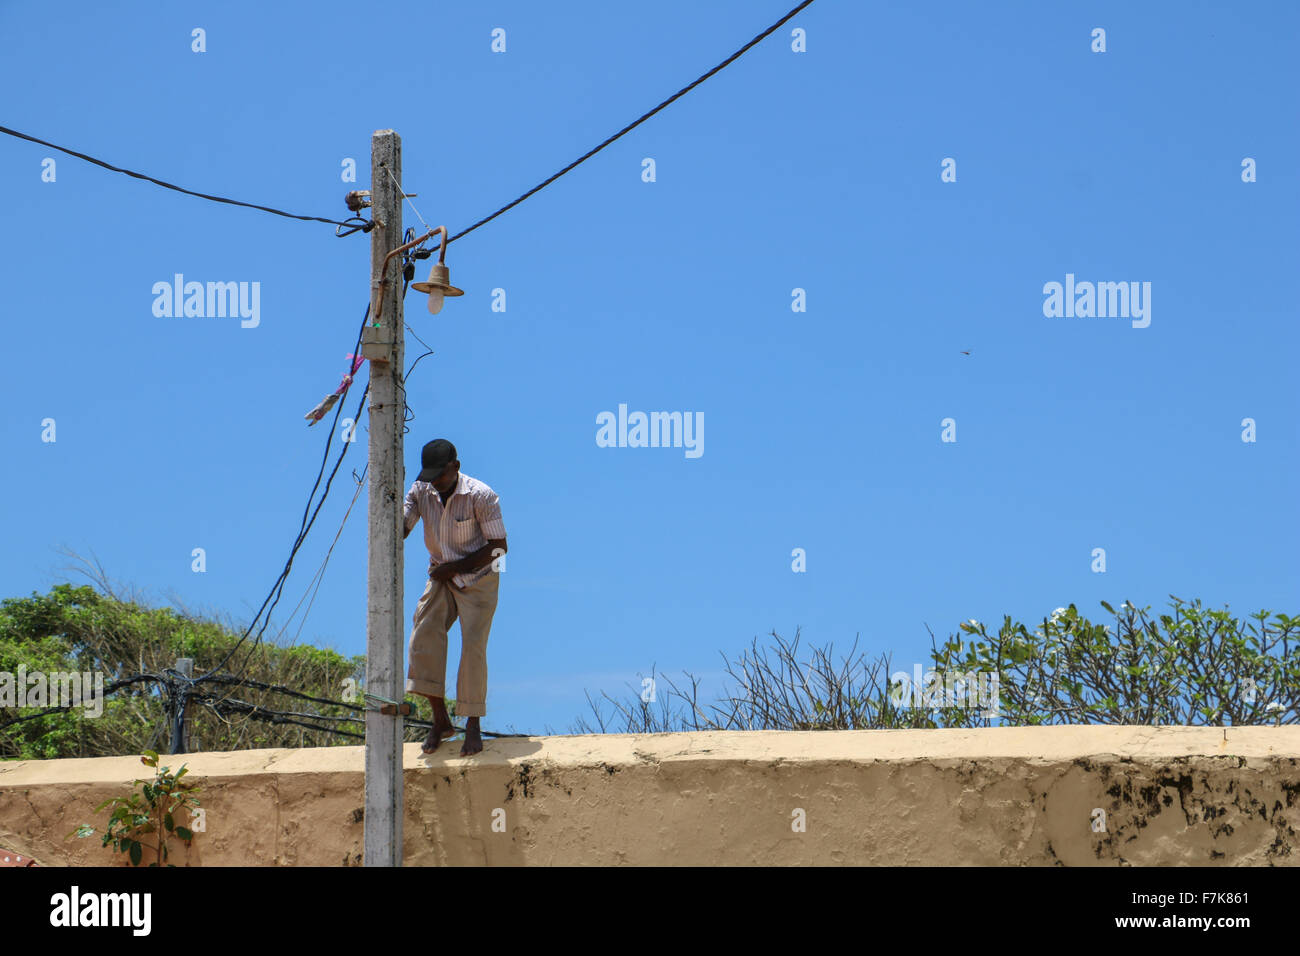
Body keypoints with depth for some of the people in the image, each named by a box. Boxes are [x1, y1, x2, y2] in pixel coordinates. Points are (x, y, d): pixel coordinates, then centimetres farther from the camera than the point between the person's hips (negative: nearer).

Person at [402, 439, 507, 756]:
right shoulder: (421, 491, -4)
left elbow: (498, 546, -15)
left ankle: (473, 726, 0)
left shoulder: (481, 496, -19)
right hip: (441, 578, 4)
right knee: (424, 635, -13)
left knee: (473, 647, -12)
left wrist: (454, 566, -17)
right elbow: (401, 529, -8)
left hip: (478, 579, -4)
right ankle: (440, 720, -3)